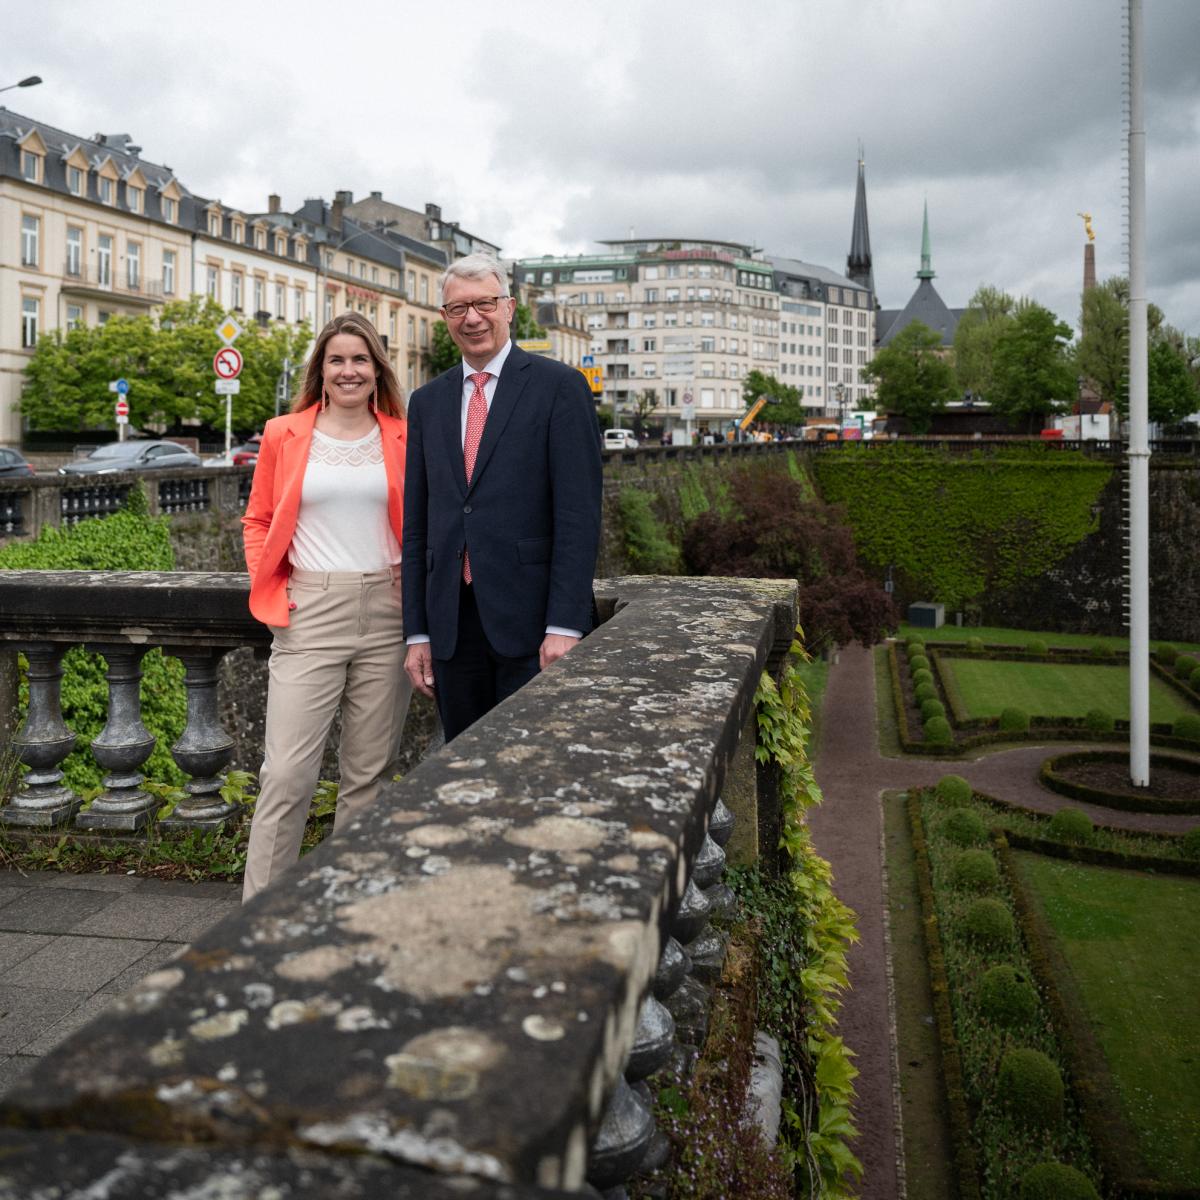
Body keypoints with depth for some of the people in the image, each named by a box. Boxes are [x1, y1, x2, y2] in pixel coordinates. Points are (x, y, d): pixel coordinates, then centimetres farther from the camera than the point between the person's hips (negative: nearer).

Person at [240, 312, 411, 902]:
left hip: (386, 615, 1)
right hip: (310, 614, -1)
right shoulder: (283, 436, 7)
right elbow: (258, 521, 13)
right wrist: (273, 588, 0)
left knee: (368, 771, 9)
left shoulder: (404, 439, 7)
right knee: (287, 773, -7)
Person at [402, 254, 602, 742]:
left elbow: (578, 514, -8)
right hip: (451, 621, 5)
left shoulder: (559, 386, -1)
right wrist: (417, 632, 9)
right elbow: (416, 523, 14)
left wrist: (565, 626, -15)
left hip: (530, 616, -4)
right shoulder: (427, 402, 14)